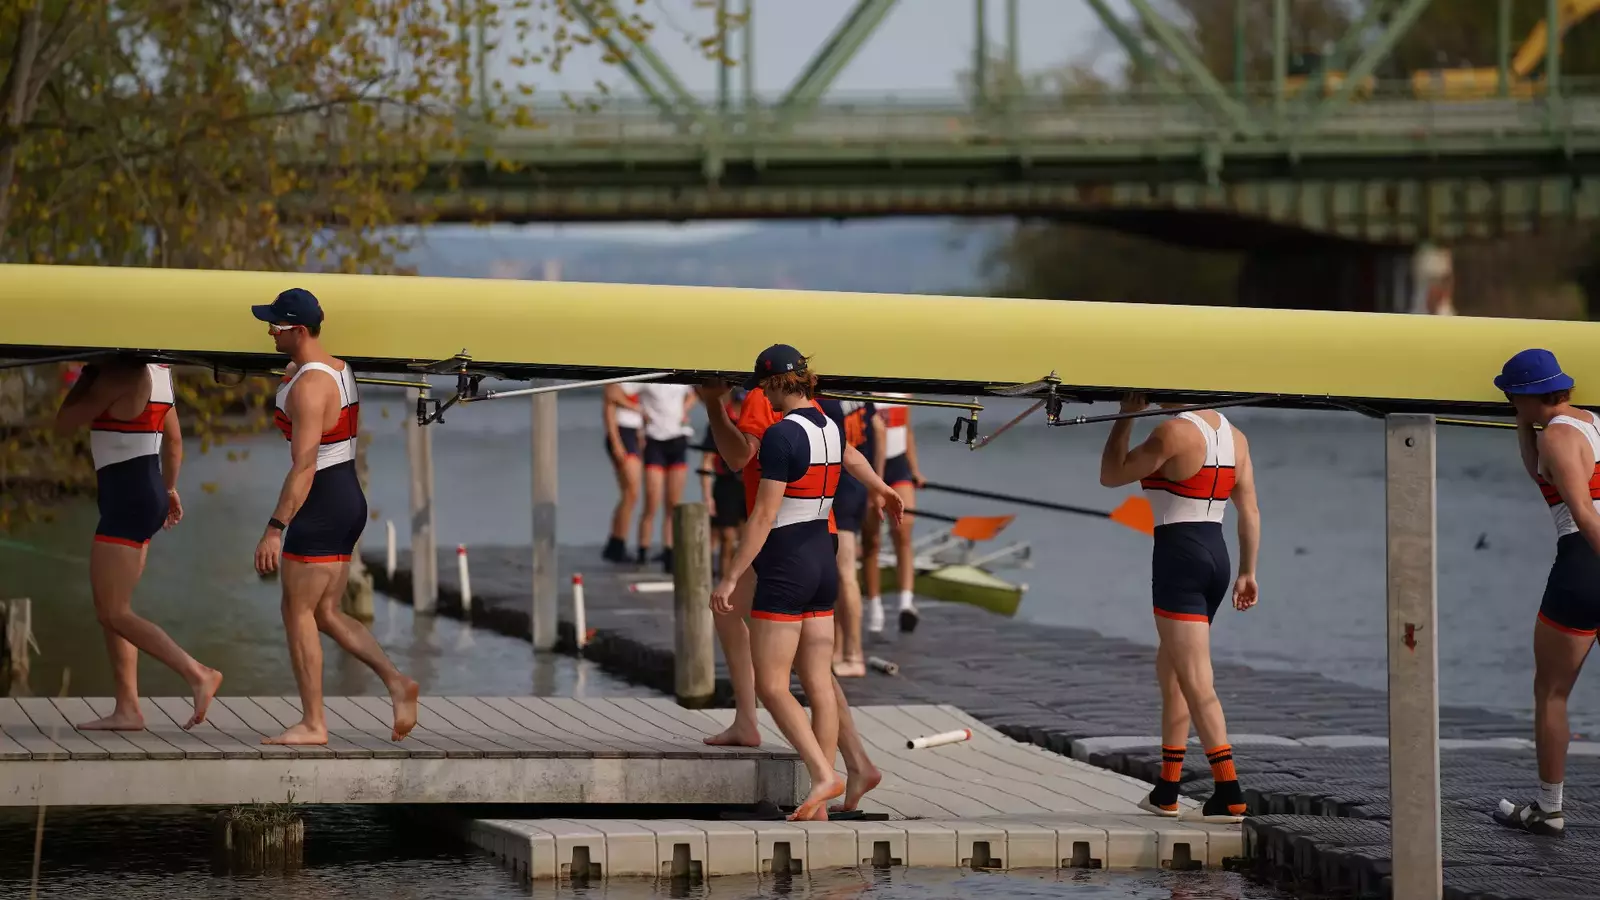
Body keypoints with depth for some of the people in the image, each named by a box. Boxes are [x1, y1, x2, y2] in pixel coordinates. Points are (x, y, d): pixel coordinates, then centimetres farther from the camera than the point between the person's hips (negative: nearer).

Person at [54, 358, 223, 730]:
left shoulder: (118, 375, -17)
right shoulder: (157, 373, 11)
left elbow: (64, 424, -12)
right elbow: (174, 440, 22)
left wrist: (85, 375, -3)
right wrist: (169, 489, 33)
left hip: (126, 500, -10)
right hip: (149, 495, 10)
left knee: (113, 613, -8)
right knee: (112, 610, 12)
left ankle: (197, 673, -16)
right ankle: (127, 709, 9)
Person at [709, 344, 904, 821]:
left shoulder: (781, 434, -17)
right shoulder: (828, 426, 8)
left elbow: (764, 516, -20)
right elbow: (853, 459, 33)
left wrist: (730, 579, -18)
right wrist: (883, 490, 54)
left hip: (785, 567, -8)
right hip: (823, 561, 8)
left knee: (771, 687, -4)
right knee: (819, 685, 6)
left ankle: (823, 776, -18)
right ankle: (820, 807, 7)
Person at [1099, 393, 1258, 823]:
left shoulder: (1173, 432, -14)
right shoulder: (1234, 435, 10)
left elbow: (1110, 475, -4)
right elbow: (1249, 510, 11)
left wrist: (1125, 416, 4)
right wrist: (1247, 572, 16)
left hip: (1179, 555, -8)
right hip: (1217, 555, 8)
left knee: (1196, 682, -10)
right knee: (1170, 670, 21)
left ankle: (1230, 794, -18)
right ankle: (1166, 791, 25)